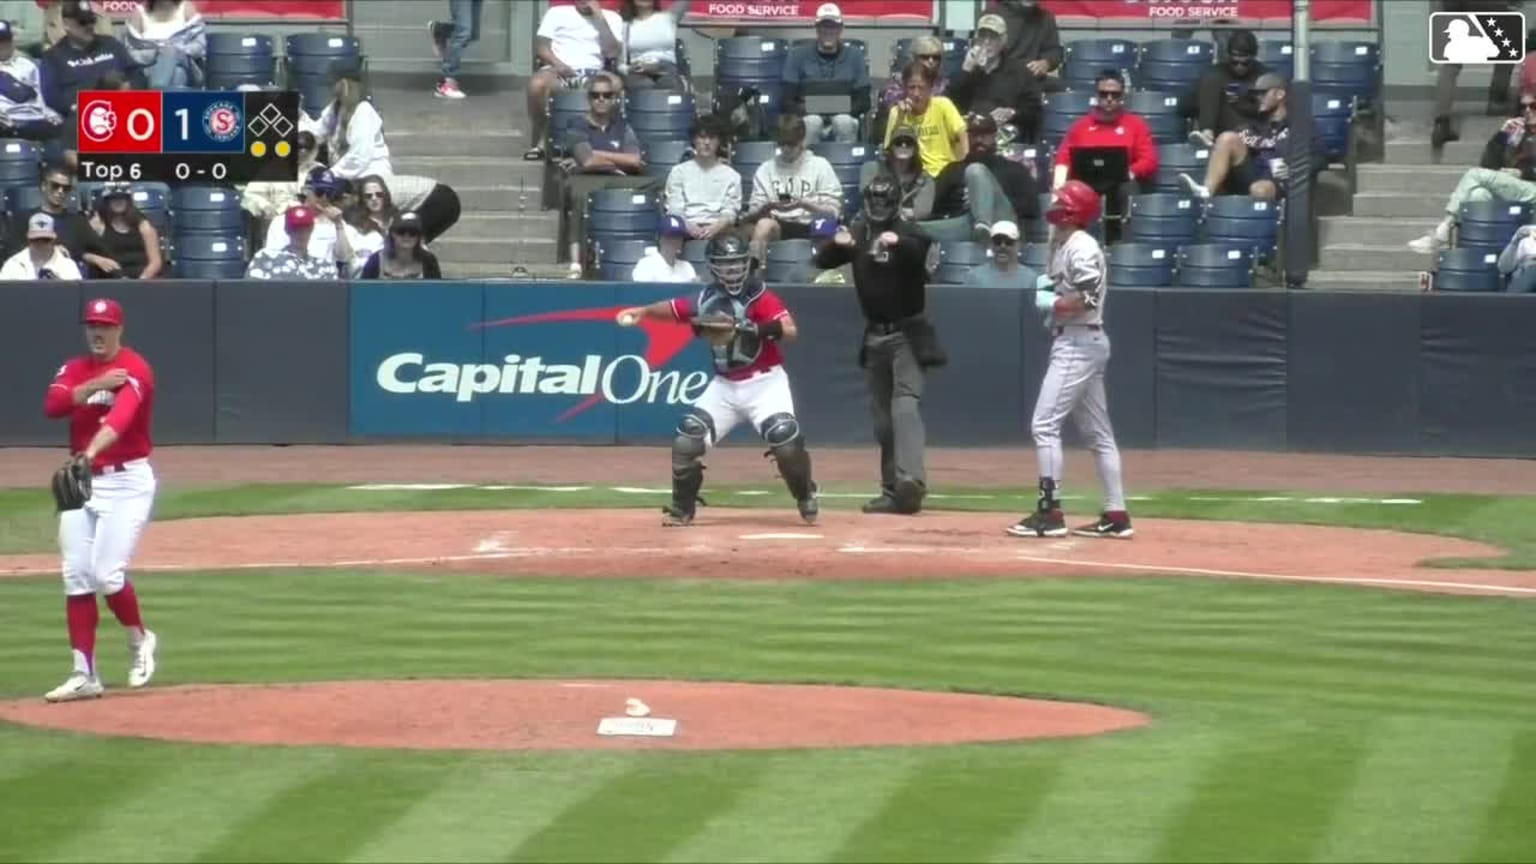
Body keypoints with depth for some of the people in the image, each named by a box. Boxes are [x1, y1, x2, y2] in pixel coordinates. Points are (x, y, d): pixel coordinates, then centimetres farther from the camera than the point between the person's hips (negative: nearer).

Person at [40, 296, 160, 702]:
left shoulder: (135, 369, -11)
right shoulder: (75, 369, 9)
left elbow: (121, 415, -30)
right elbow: (52, 405, -10)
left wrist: (90, 453, -46)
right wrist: (96, 385, -22)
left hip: (126, 482, -6)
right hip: (81, 481, 6)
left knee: (107, 574, -14)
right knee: (76, 577, 1)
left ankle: (140, 641, 14)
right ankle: (84, 674, 4)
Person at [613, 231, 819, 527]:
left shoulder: (760, 297, -13)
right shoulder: (707, 299, 3)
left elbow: (789, 330, -24)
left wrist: (750, 328, -39)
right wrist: (643, 312, -13)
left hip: (764, 383, -5)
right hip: (724, 385, 5)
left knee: (786, 440, -20)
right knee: (687, 441, -4)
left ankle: (807, 500, 6)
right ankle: (681, 509, 13)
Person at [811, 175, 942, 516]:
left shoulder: (907, 234, -9)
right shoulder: (857, 234, 6)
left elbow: (924, 251, -30)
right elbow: (822, 260, -2)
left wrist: (898, 243, -50)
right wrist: (836, 244, -23)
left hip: (907, 334, -6)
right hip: (874, 335, 6)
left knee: (906, 404, -20)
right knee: (882, 416, 9)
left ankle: (910, 480, -33)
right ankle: (892, 491, 15)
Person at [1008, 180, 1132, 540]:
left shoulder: (1081, 248, -15)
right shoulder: (1063, 244, 16)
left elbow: (1085, 299, -24)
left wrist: (1050, 302, -13)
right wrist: (1048, 287, 3)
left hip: (1078, 344, -11)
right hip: (1084, 343, 11)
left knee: (1045, 425, -12)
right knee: (1097, 432, 10)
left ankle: (1050, 512, -13)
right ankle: (1116, 515, 12)